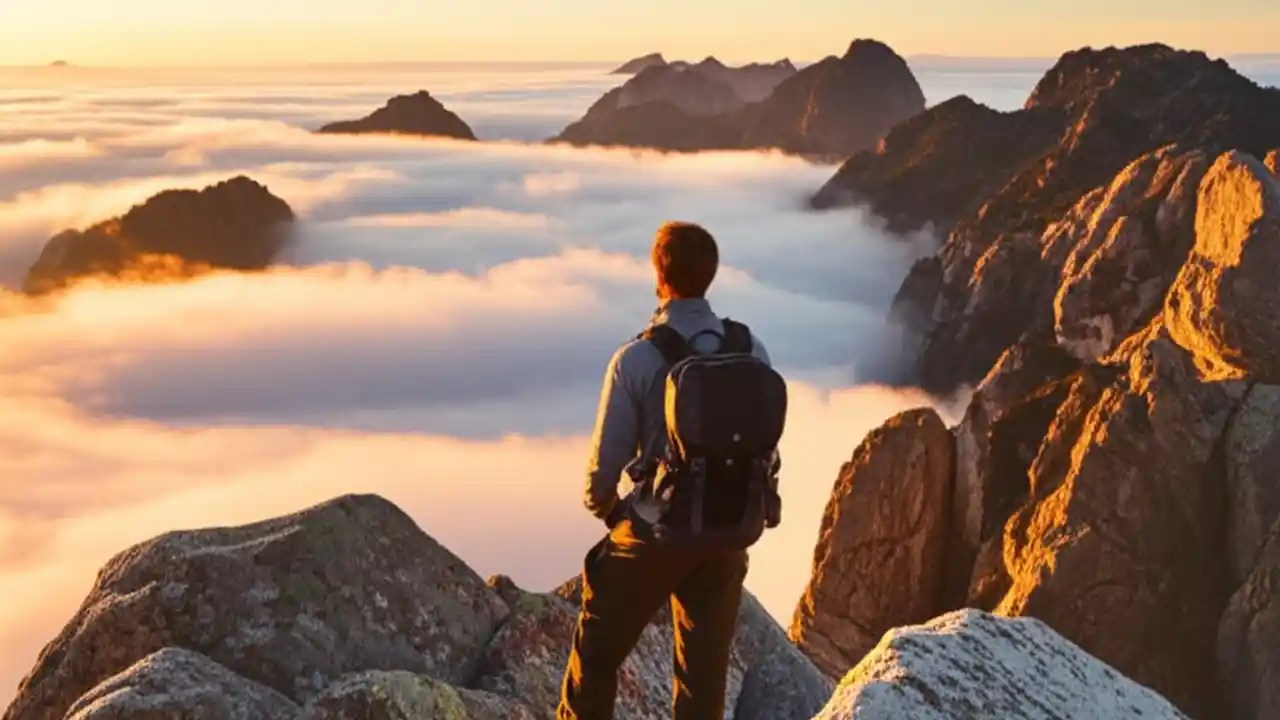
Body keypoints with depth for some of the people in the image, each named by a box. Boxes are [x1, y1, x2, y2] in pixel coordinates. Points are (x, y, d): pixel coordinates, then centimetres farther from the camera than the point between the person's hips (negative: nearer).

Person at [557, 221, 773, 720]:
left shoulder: (636, 359, -17)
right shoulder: (751, 351, -6)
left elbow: (607, 458, -11)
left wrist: (602, 506, 10)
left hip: (654, 534, -4)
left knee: (597, 654, 15)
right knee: (705, 669, 16)